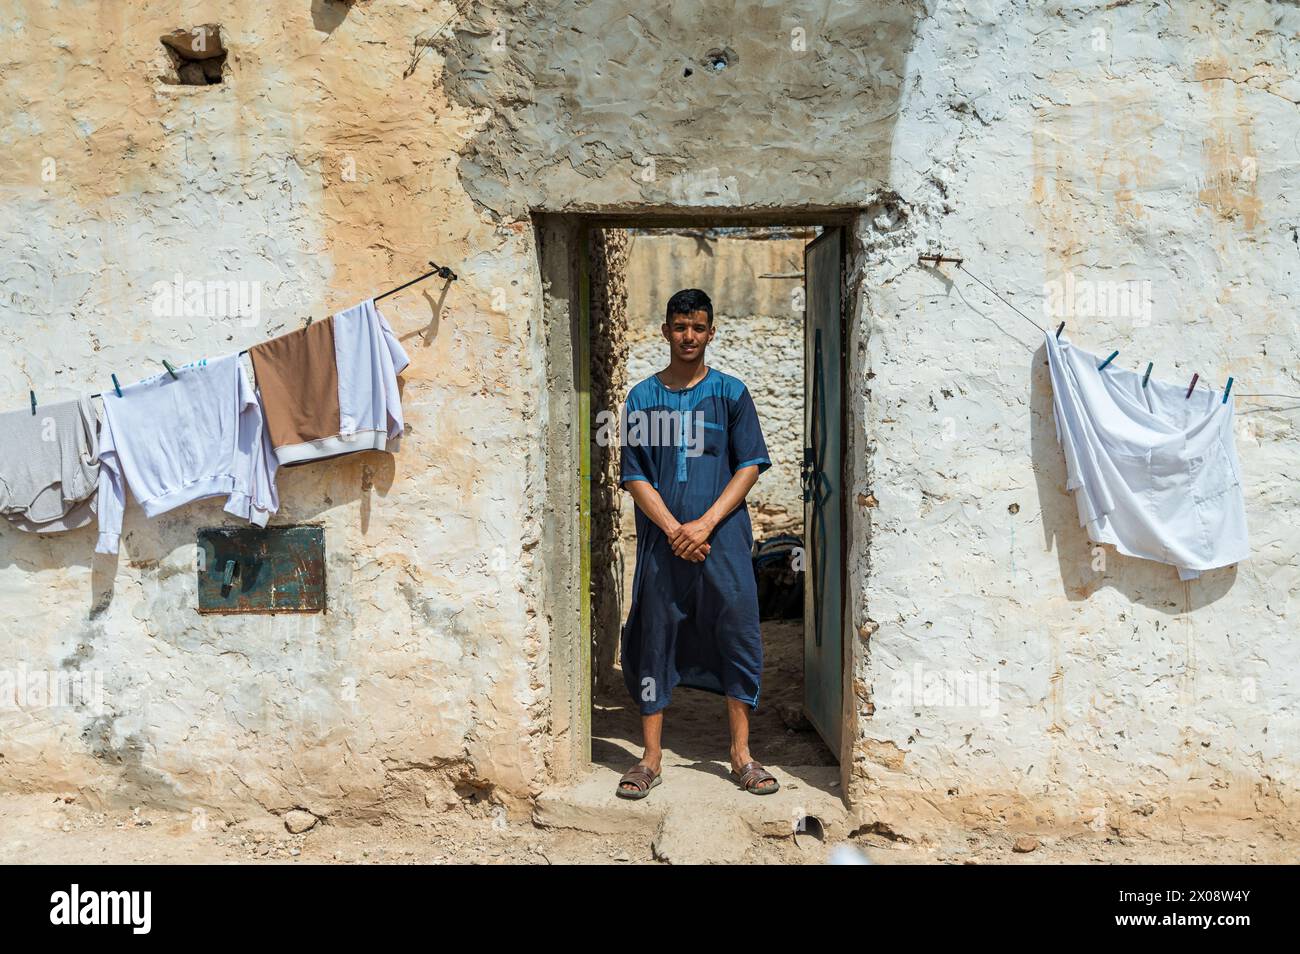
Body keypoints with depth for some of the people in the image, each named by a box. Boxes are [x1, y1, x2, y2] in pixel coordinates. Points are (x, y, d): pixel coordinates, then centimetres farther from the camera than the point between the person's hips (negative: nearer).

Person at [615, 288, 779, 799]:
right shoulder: (643, 397, 7)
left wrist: (704, 525, -11)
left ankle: (741, 753, 14)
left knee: (738, 637, 0)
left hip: (722, 538, 0)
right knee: (654, 640, 4)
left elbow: (749, 466, 0)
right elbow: (634, 475, 3)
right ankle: (651, 758, 14)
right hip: (661, 542, 1)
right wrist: (674, 530, -10)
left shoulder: (731, 393, 6)